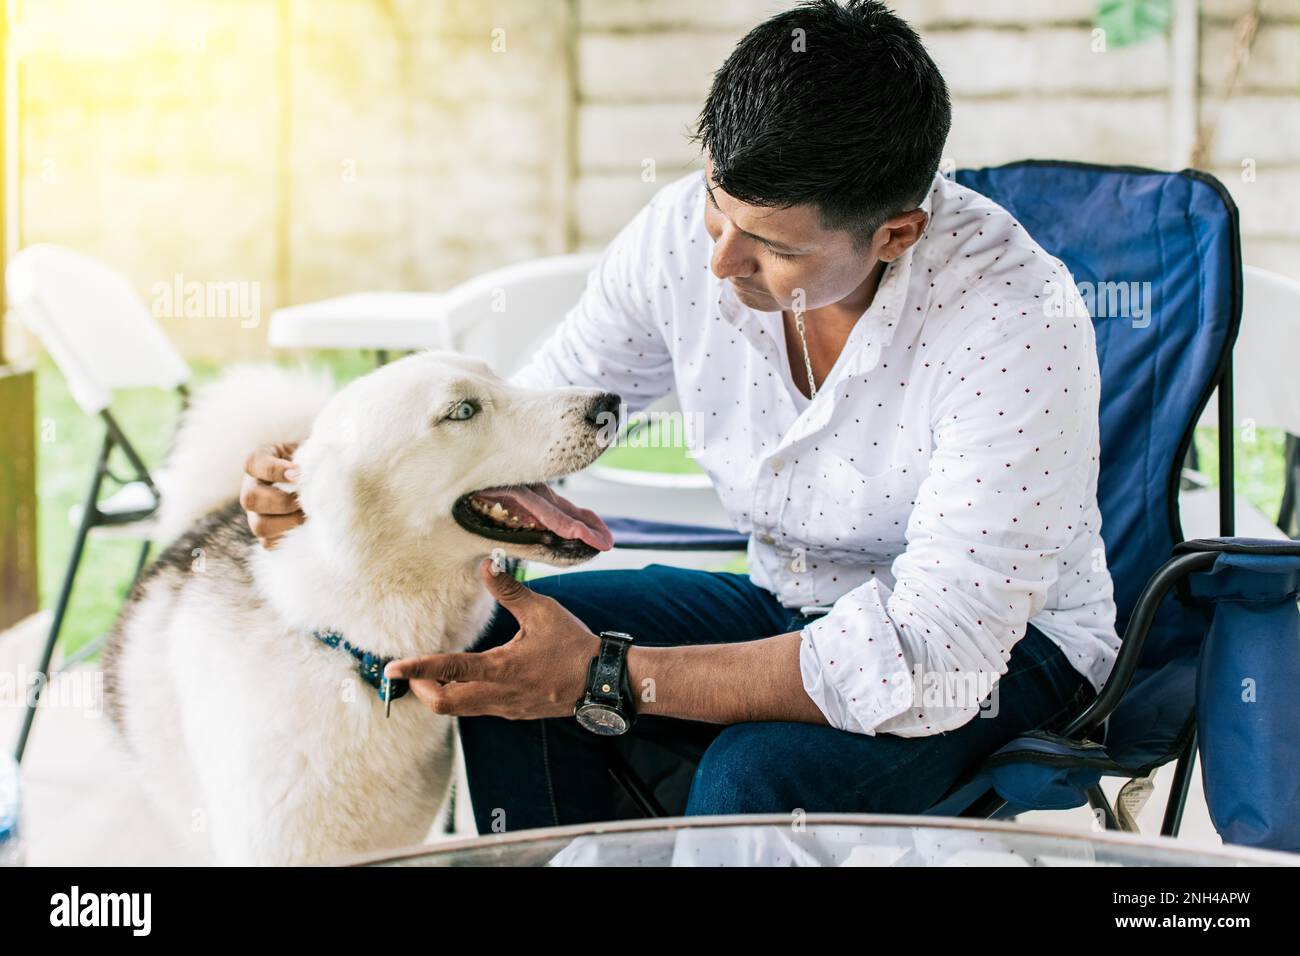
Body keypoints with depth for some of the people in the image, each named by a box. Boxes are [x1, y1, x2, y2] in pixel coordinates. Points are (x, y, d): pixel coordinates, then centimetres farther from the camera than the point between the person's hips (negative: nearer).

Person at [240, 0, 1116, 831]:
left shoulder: (1022, 322, -31)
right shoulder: (685, 232, -14)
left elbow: (932, 659, -34)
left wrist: (607, 681, -38)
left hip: (1006, 639, -5)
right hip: (792, 604, 5)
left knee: (760, 773, -34)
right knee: (502, 653, -16)